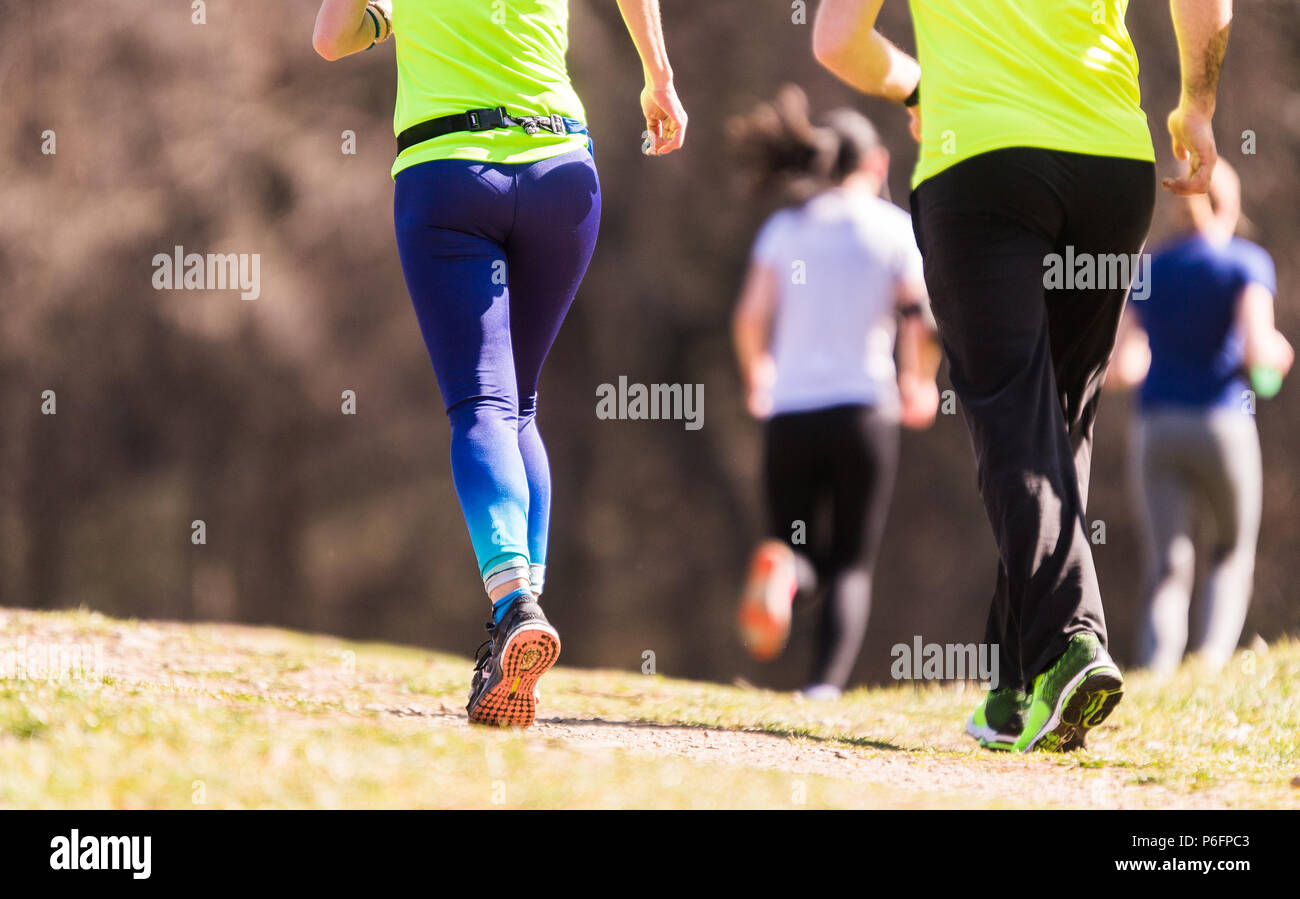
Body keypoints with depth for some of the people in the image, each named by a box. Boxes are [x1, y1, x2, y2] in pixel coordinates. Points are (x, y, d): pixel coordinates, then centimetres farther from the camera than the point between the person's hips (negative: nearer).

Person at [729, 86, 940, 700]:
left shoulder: (783, 228, 7)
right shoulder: (895, 228, 2)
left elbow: (750, 318, -1)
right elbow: (923, 321, -7)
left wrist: (757, 377, 19)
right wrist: (919, 384, 12)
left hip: (789, 412, 2)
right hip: (863, 408, -2)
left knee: (800, 549, 13)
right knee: (851, 567, 5)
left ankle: (785, 565, -25)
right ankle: (827, 682, -18)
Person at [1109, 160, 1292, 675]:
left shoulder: (1148, 272, 11)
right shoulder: (1247, 263, -1)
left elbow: (1119, 371, 8)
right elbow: (1257, 349, -14)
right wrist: (1277, 355, 9)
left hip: (1155, 428, 2)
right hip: (1223, 423, -2)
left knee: (1168, 567, 0)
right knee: (1233, 552, 17)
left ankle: (1157, 666, -21)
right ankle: (1213, 654, -4)